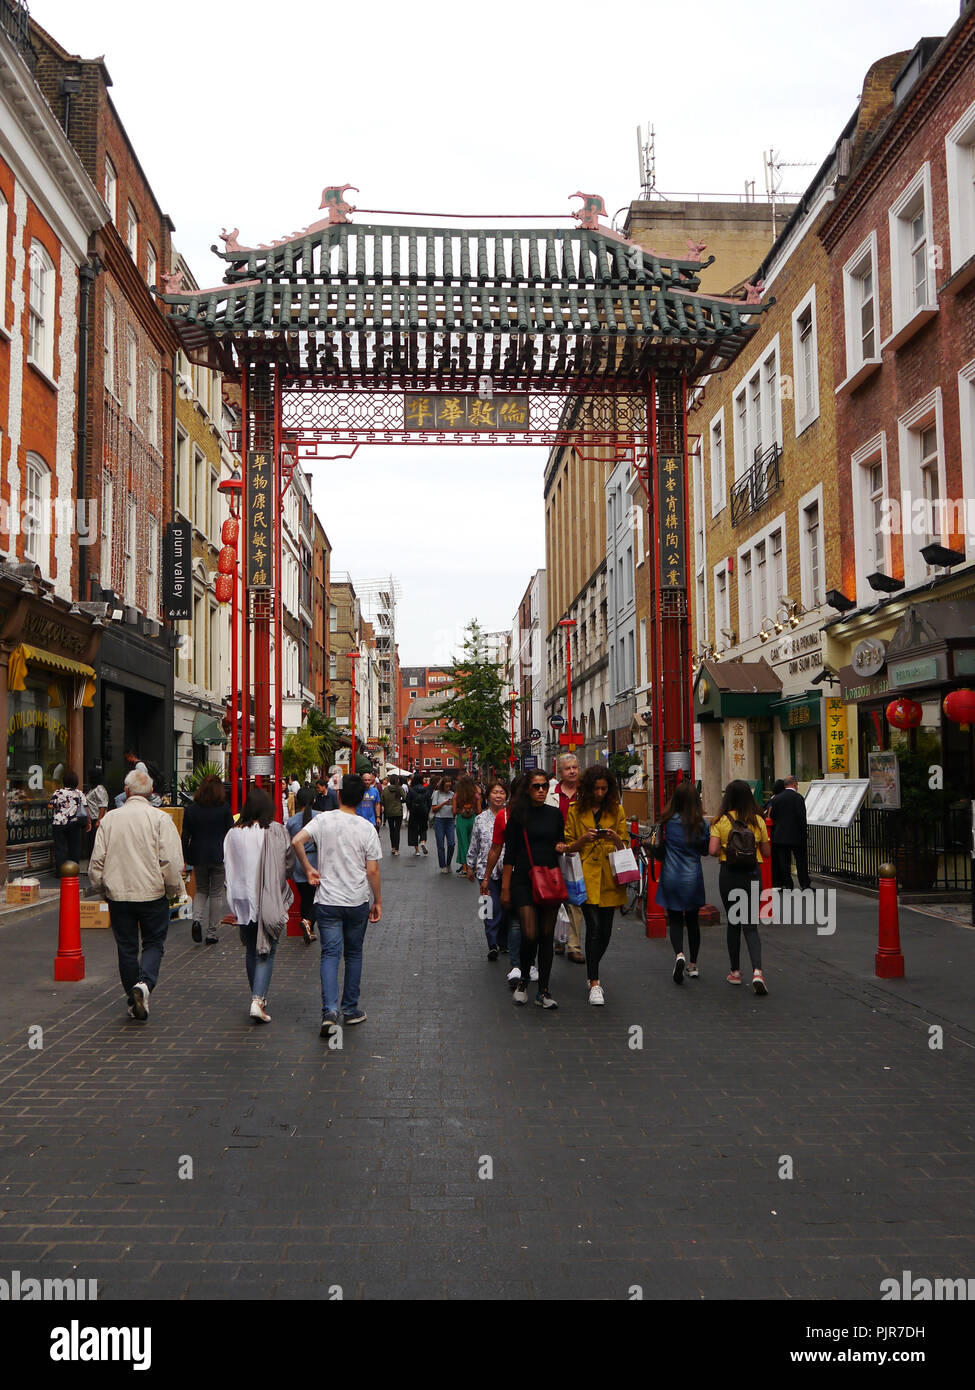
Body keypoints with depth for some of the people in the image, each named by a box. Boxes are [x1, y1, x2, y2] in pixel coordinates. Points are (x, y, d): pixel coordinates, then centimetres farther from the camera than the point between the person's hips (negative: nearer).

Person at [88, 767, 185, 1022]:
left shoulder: (109, 819, 1)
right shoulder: (160, 819, -8)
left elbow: (97, 860, 3)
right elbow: (171, 860, -11)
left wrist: (100, 888, 18)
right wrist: (173, 889, 3)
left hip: (117, 894, 2)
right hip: (152, 894, -2)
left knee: (126, 948, 11)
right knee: (154, 944, 10)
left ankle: (134, 1003, 16)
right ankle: (144, 984, -15)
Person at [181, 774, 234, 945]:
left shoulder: (190, 809, 0)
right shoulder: (224, 808, -5)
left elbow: (185, 836, 2)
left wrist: (184, 858, 8)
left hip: (198, 856, 2)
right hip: (219, 856, -2)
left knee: (201, 890, 19)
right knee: (216, 894, 6)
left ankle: (197, 919, -6)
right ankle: (212, 933, 7)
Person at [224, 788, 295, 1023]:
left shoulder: (233, 834, -4)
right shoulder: (277, 831, -11)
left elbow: (228, 867, 3)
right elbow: (289, 864, -2)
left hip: (242, 899, 3)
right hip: (270, 899, -3)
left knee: (251, 950, 17)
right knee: (266, 951, 1)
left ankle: (258, 997, 27)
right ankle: (258, 1000, -11)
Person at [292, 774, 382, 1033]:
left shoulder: (323, 820, -5)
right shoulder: (367, 828, -6)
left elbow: (297, 841, -17)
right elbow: (372, 870, -6)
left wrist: (308, 870, -3)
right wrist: (377, 901, 5)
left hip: (327, 901, 0)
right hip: (357, 902, 0)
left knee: (330, 954, 3)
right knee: (354, 953, 14)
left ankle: (329, 1010, -12)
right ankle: (350, 1010, 21)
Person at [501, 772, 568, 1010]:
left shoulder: (555, 814, 8)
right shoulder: (518, 815, -1)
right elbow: (510, 853, -2)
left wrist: (562, 847, -3)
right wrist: (505, 888, -5)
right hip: (523, 881, -3)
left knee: (547, 935, 4)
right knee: (530, 934, -12)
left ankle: (543, 991, 12)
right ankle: (523, 981, 13)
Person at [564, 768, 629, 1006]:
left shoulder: (617, 811, 12)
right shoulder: (575, 810, 5)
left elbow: (625, 847, 12)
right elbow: (568, 846, 7)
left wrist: (616, 839, -10)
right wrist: (584, 839, -12)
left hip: (609, 876, 3)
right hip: (586, 876, -3)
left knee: (606, 930, 4)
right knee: (594, 926, -14)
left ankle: (593, 973, 28)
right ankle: (594, 983, -9)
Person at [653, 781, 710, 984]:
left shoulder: (667, 822, -8)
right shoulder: (700, 824, -7)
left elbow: (660, 848, 2)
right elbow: (706, 850, 4)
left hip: (671, 878, -1)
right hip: (693, 878, 1)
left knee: (675, 921, 7)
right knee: (692, 921, 14)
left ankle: (679, 954, -19)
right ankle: (693, 965, 20)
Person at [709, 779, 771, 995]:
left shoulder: (720, 821, -6)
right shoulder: (757, 821, -2)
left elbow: (713, 850, -13)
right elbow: (766, 851, 5)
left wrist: (725, 850, 8)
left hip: (729, 874, -1)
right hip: (752, 874, 1)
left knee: (733, 922, 14)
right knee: (750, 925, 5)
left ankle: (735, 972, 22)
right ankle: (757, 971, -15)